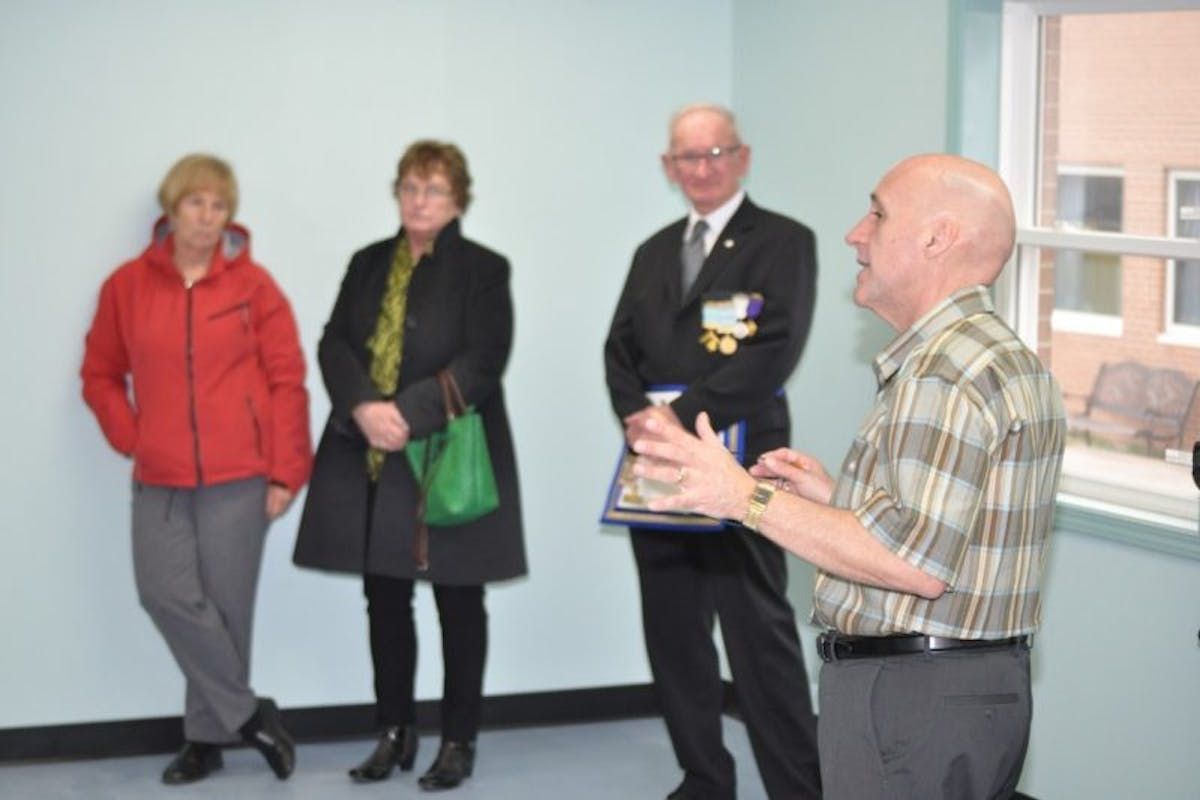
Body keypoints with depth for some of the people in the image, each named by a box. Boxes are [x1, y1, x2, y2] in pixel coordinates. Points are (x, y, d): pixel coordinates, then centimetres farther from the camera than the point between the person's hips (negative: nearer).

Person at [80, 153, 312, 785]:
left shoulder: (252, 284, 0)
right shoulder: (127, 285, 5)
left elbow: (287, 380, -1)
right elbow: (101, 375, 13)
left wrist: (286, 470, -5)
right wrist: (132, 440, 0)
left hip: (238, 476, -2)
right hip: (159, 478, 2)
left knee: (226, 606, 2)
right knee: (166, 594, -12)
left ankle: (209, 736, 18)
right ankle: (248, 713, 3)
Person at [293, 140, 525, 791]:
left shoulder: (484, 270, -2)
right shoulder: (368, 264, 12)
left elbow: (480, 364, -12)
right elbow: (335, 344, 3)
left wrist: (406, 413, -21)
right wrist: (364, 408, -16)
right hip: (370, 460, 4)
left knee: (458, 601, 4)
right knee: (385, 599, 9)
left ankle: (459, 740, 13)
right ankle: (395, 731, 22)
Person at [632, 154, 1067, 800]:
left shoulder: (942, 373, -18)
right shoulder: (1014, 363, 16)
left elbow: (918, 564, -27)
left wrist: (748, 497, -22)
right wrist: (834, 496, 12)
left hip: (913, 698, -11)